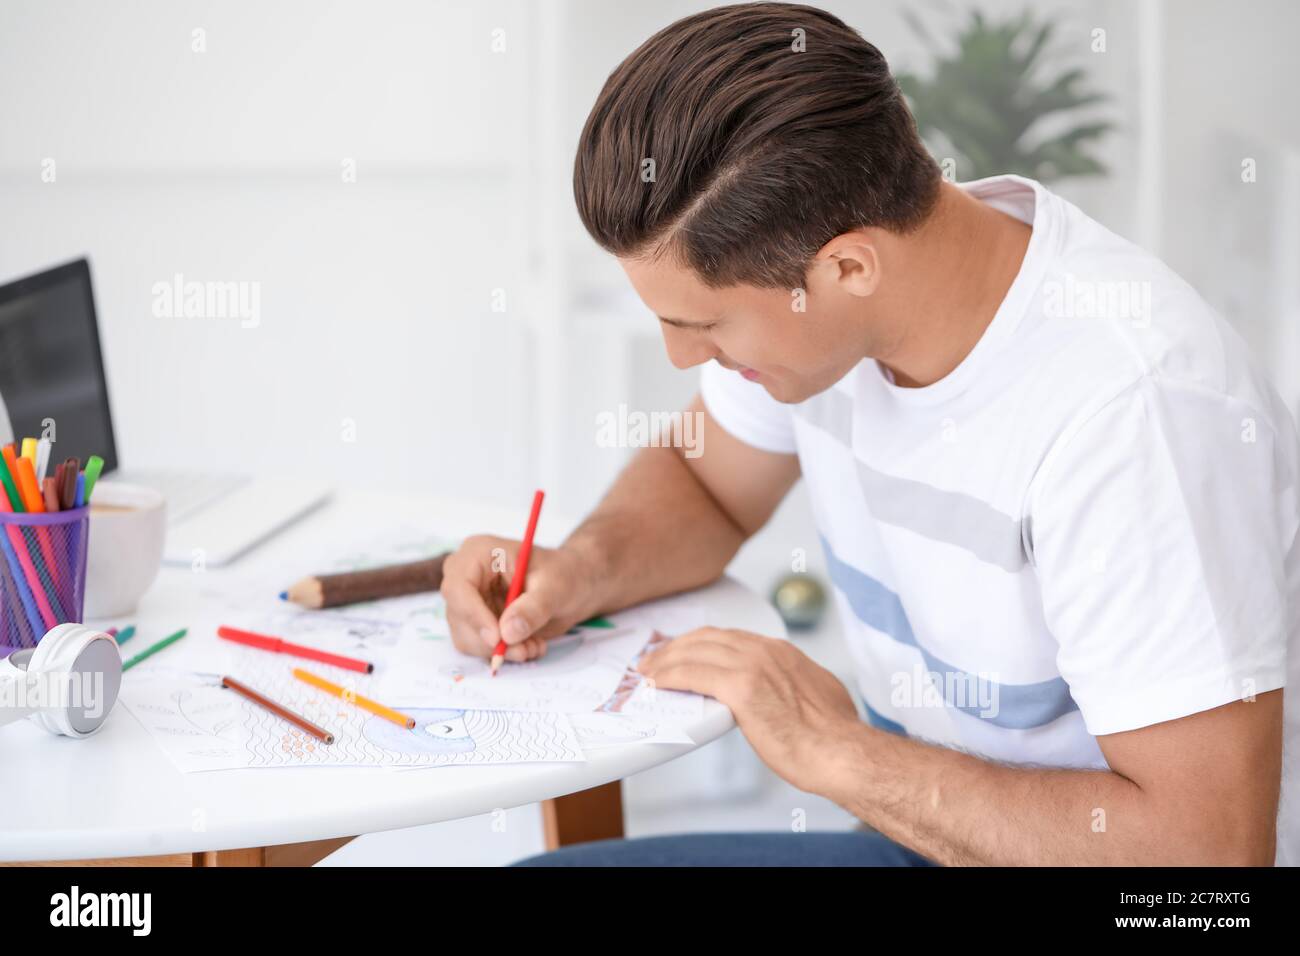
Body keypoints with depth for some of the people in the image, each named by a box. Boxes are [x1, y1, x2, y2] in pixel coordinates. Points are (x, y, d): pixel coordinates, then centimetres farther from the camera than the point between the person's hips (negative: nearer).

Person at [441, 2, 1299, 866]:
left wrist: (836, 752, -23)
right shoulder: (795, 296, -7)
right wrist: (578, 572, -8)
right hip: (924, 830, 7)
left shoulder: (1132, 410, -30)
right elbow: (705, 484, 13)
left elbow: (1207, 841, -29)